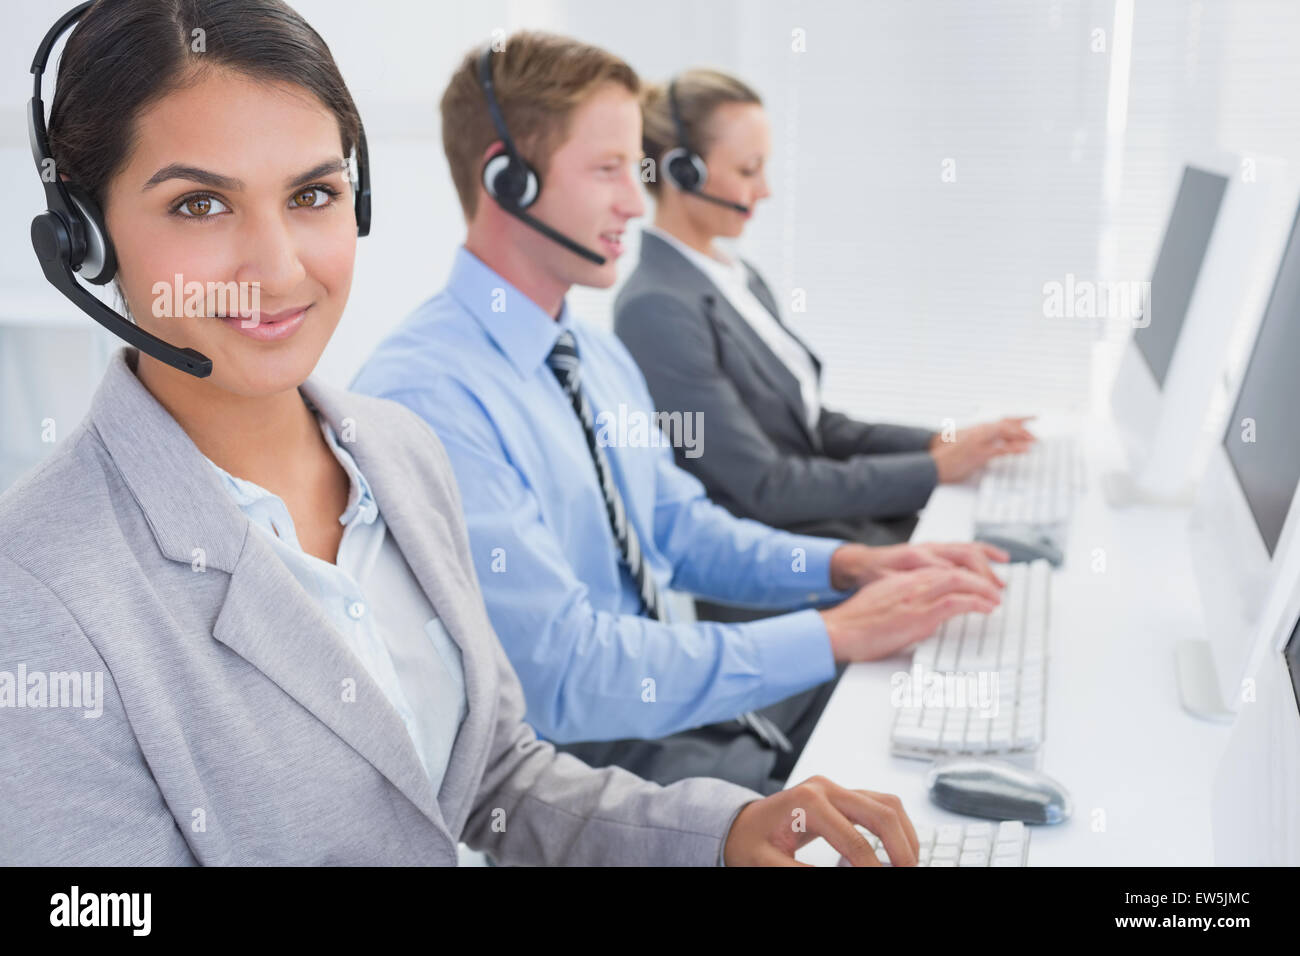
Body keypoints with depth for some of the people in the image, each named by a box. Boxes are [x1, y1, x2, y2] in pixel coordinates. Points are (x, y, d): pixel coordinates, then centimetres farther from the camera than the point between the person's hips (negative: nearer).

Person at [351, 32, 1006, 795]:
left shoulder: (601, 357, 8)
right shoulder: (426, 397, -22)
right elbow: (567, 673, -26)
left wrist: (846, 565, 0)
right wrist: (838, 633, -23)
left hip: (675, 697, 8)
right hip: (574, 758, -8)